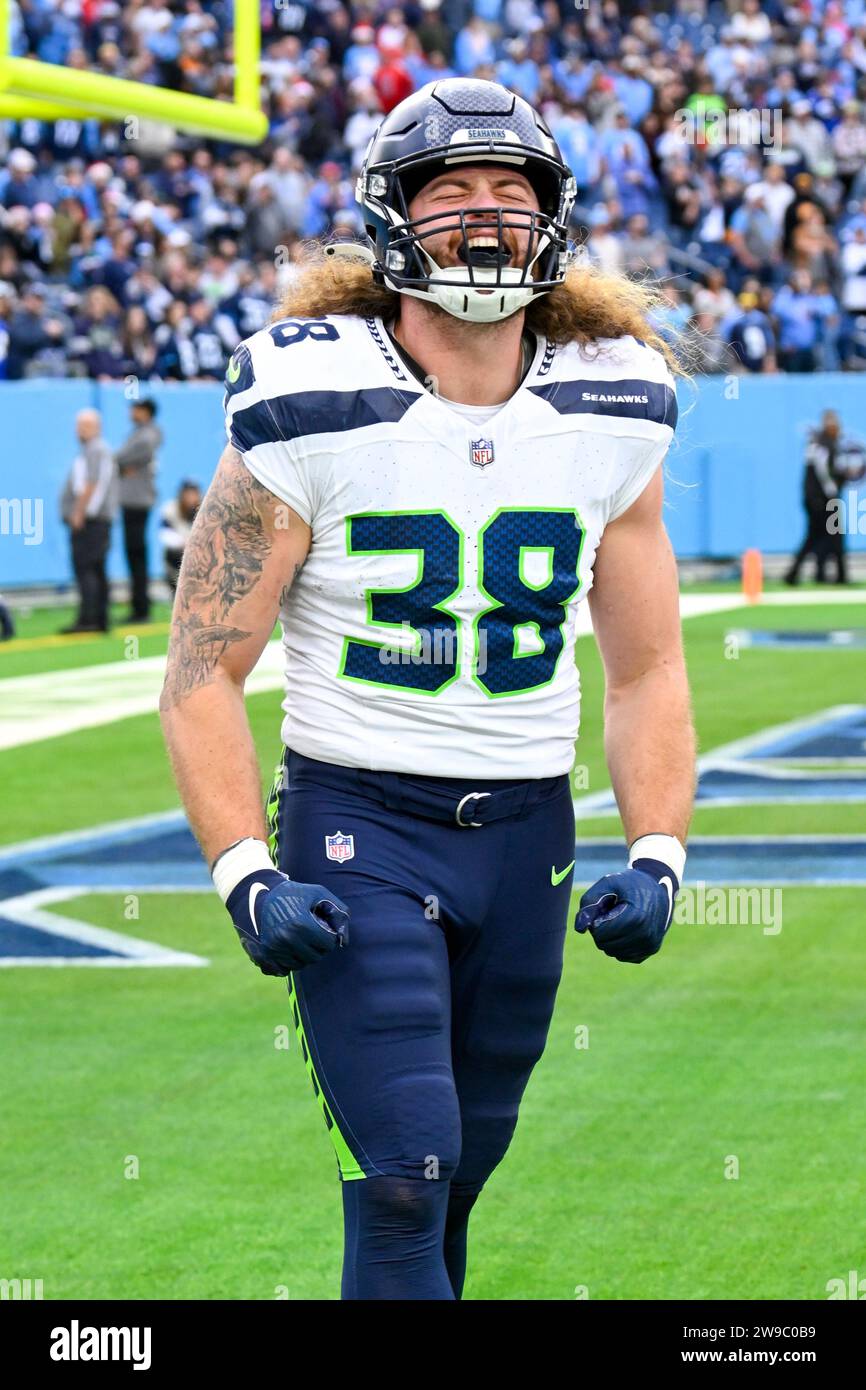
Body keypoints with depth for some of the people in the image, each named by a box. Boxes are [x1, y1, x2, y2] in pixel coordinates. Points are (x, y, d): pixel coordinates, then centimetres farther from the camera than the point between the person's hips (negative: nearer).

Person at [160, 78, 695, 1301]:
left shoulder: (613, 413, 1)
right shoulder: (316, 411, -11)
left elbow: (647, 672, 11)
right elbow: (203, 670, -8)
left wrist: (656, 857, -3)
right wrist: (245, 877, -19)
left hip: (526, 831, 4)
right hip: (357, 819, -4)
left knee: (460, 1169, 12)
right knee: (405, 1170, -14)